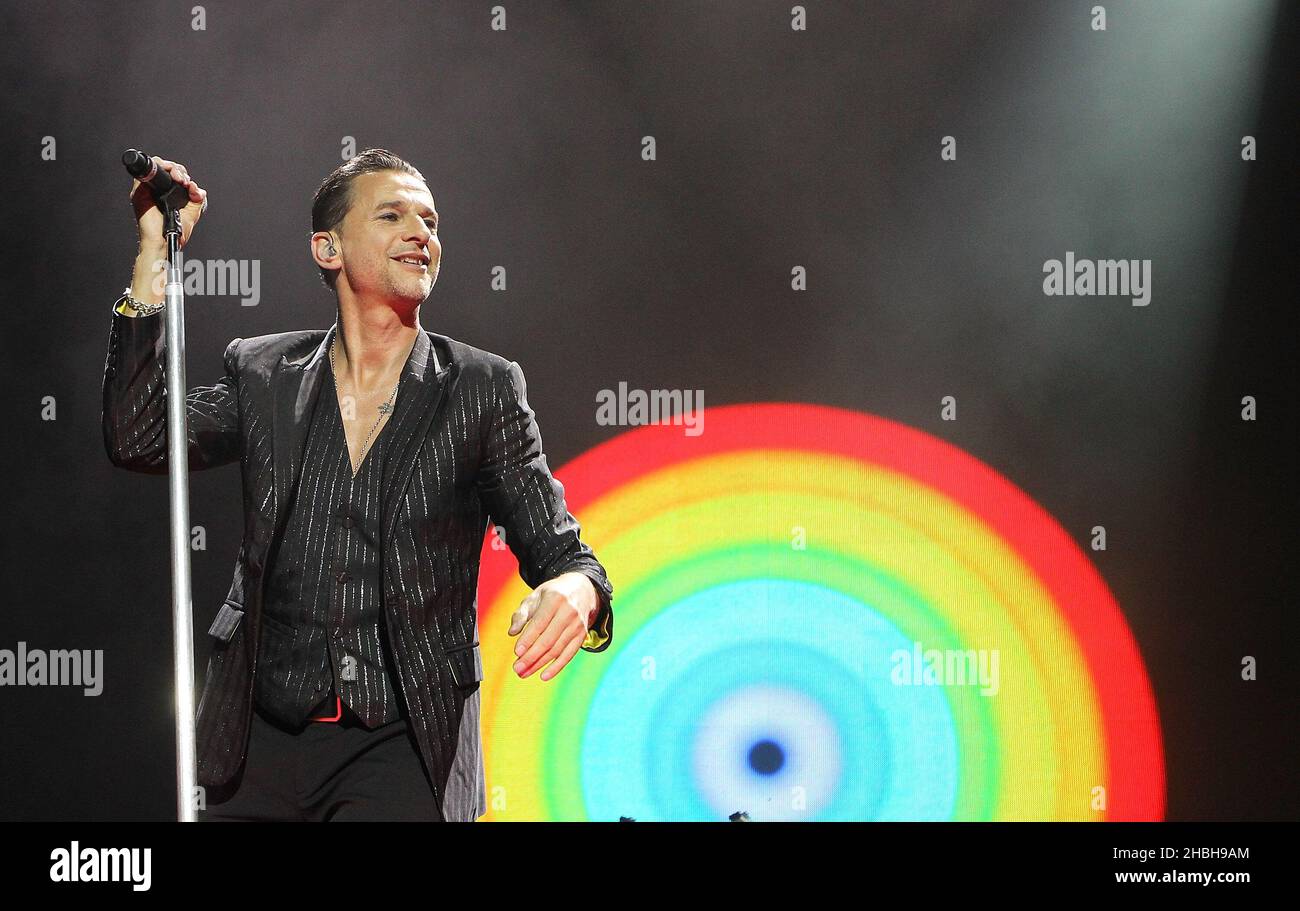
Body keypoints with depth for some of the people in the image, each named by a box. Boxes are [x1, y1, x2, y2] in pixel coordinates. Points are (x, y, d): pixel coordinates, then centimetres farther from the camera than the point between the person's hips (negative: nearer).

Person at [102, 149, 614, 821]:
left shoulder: (483, 388, 3)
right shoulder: (263, 373, 8)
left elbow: (560, 553, 0)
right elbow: (139, 440, -6)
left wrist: (576, 592, -26)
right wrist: (155, 253, -8)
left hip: (404, 744, -2)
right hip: (263, 740, 2)